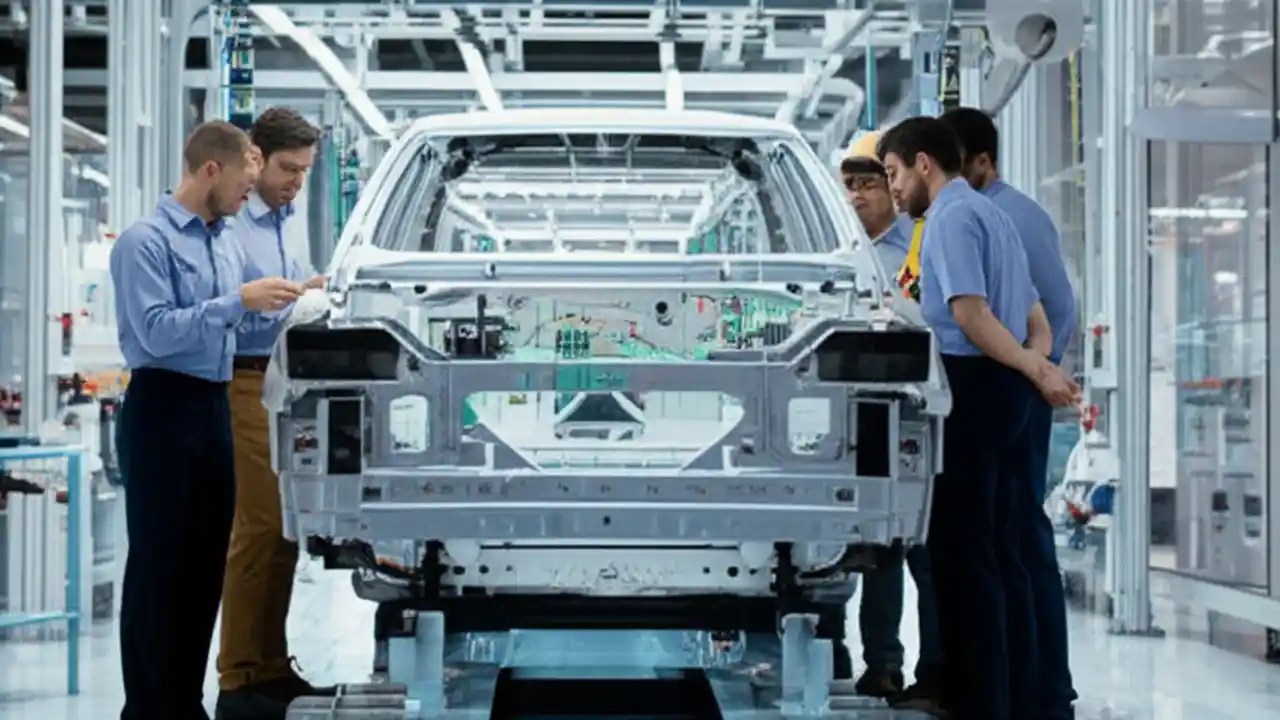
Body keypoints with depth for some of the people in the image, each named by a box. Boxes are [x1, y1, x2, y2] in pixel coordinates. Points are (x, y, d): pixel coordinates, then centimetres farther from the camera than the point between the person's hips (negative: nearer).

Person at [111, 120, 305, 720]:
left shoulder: (220, 242, 15)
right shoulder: (147, 241, -11)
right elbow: (157, 332, -21)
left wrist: (282, 304, 8)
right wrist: (239, 300, -22)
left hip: (214, 408, 8)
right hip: (164, 407, -8)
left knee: (205, 563, 10)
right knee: (157, 563, -3)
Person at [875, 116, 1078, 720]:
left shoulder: (951, 217, -8)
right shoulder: (992, 215, 23)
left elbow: (970, 315, -20)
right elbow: (1037, 323, 20)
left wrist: (1036, 370, -15)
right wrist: (1039, 363, 2)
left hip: (970, 384, -10)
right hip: (1003, 390, 10)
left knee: (962, 552, -6)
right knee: (999, 552, 11)